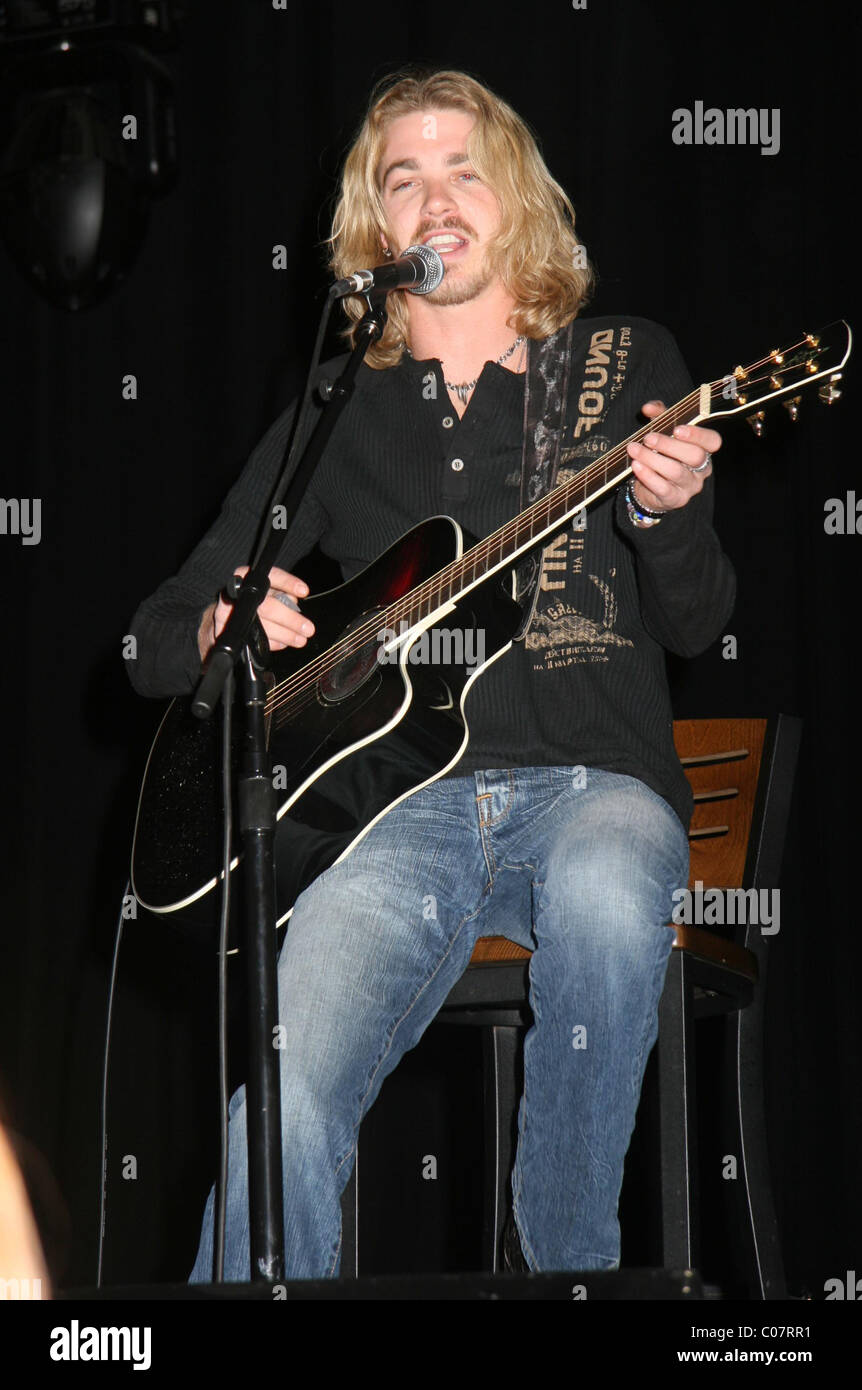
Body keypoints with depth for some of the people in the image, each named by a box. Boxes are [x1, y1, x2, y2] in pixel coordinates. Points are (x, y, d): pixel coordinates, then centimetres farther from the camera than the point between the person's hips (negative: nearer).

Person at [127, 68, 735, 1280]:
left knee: (602, 894, -39)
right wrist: (220, 628, -6)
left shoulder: (627, 369, 14)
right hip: (399, 794, 1)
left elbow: (693, 626, 5)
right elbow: (156, 646, 18)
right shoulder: (337, 415, 17)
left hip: (591, 783, 0)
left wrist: (670, 516, -17)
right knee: (284, 1109, -30)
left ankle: (567, 1264, -22)